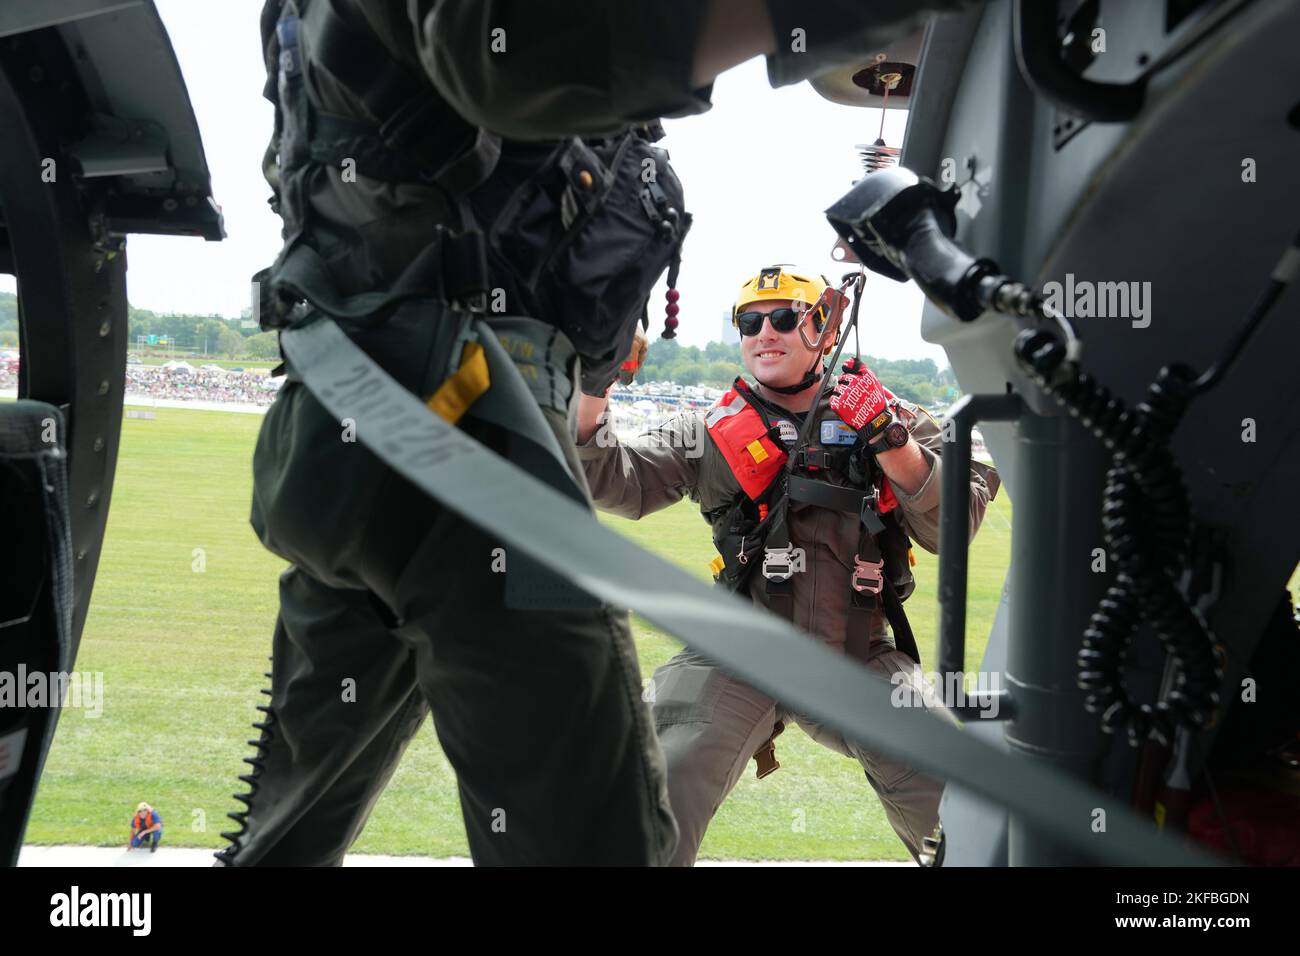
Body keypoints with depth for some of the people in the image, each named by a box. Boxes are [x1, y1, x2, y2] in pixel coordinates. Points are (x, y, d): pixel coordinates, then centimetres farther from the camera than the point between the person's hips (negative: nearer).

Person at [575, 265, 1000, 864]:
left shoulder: (891, 420, 7)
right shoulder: (708, 432, 9)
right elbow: (621, 485, -4)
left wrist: (891, 444, -15)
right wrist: (589, 400, -20)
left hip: (862, 659, 0)